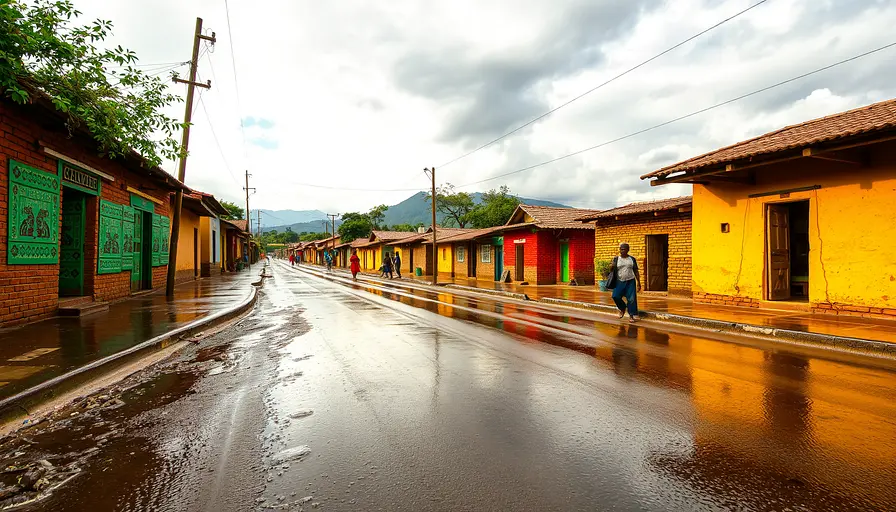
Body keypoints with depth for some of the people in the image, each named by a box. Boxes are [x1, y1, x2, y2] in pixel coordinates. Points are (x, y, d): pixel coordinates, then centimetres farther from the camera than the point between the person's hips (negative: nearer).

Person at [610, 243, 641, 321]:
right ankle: (622, 308, 16)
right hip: (619, 282, 0)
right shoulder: (616, 259, 3)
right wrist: (612, 267, -21)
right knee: (616, 296, -13)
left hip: (630, 281, 0)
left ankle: (632, 315, 4)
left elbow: (636, 271, 9)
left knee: (632, 298, -7)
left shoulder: (632, 259, 5)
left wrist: (638, 282, 6)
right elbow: (611, 270, 2)